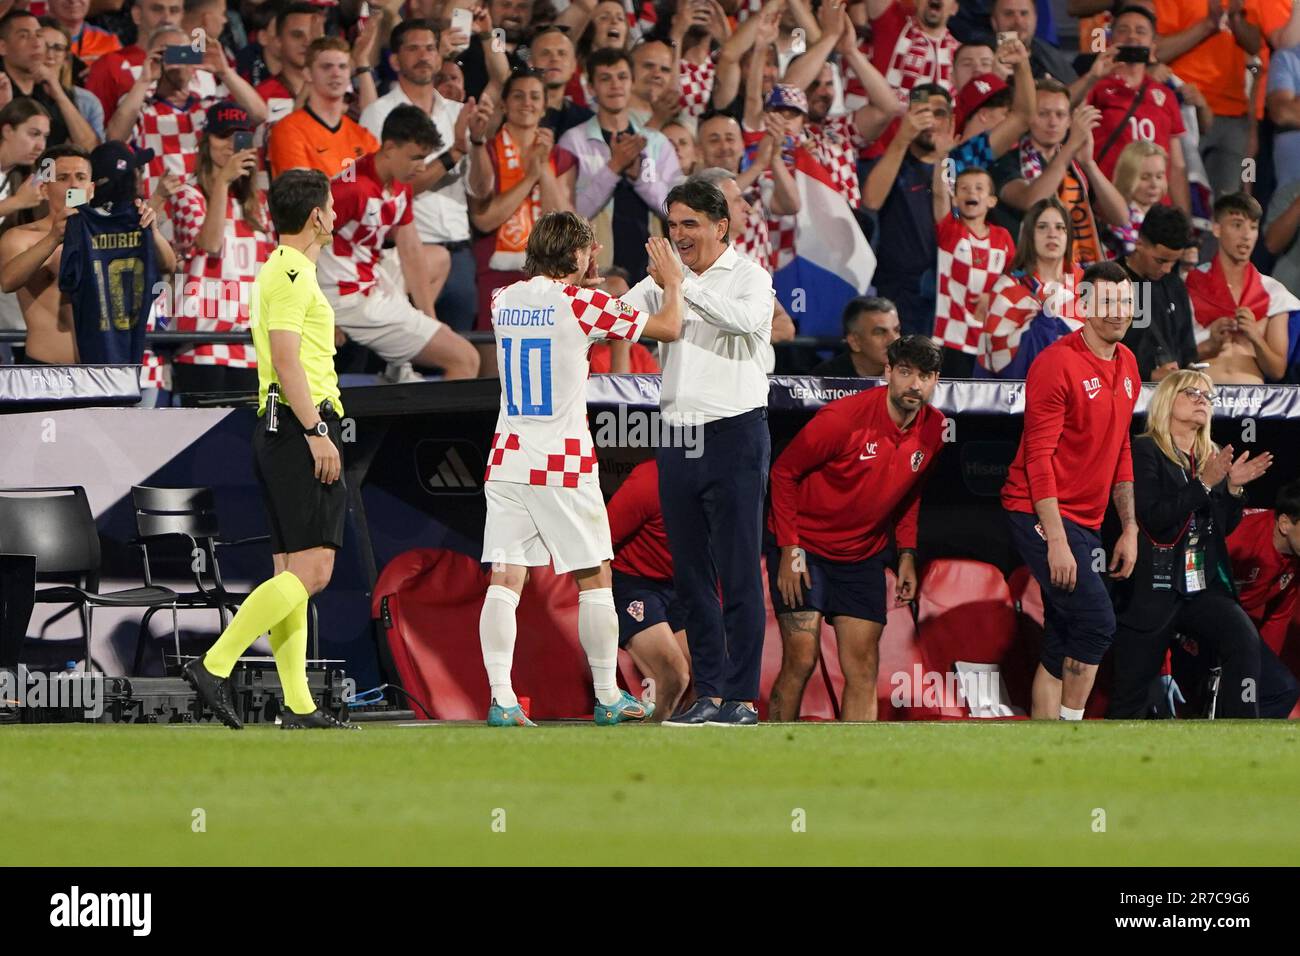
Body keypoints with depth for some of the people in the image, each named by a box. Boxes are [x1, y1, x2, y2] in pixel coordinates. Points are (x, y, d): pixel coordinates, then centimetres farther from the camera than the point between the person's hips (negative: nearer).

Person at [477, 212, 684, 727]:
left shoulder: (504, 301, 7)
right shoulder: (581, 303, -9)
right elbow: (668, 327, -2)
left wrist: (576, 269, 40)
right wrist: (672, 282, 16)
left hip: (508, 462, 4)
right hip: (565, 463, -4)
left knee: (504, 579, -1)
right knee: (594, 578, 8)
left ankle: (501, 698, -10)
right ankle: (608, 696, 14)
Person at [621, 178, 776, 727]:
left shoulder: (748, 276, -2)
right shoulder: (664, 280, 15)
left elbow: (746, 317, -22)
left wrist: (682, 286, -26)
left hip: (734, 435, -6)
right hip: (678, 440, 6)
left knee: (738, 573, -6)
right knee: (691, 576, 6)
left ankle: (742, 697, -5)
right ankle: (709, 694, 10)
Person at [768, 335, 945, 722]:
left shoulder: (933, 429, -4)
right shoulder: (843, 417, -21)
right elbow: (783, 472, -11)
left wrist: (907, 554, 8)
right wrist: (790, 550, -14)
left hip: (863, 557, 5)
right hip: (804, 548, -5)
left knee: (864, 668, -1)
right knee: (801, 660, -12)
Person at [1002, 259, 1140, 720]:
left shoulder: (1128, 366, 11)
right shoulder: (1057, 363, -14)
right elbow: (1039, 457, -16)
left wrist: (1129, 528, 15)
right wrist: (1056, 540, -21)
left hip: (1084, 521, 8)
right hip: (1042, 515, -8)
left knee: (1061, 645, 7)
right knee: (1096, 621, -17)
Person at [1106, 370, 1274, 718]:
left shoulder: (1211, 457, 15)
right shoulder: (1144, 451, -3)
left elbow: (1224, 527, 13)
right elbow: (1153, 517, -14)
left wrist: (1233, 488, -3)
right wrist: (1204, 484, -18)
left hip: (1203, 586, 4)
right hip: (1153, 590, -4)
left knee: (1244, 643, -23)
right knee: (1130, 695, -2)